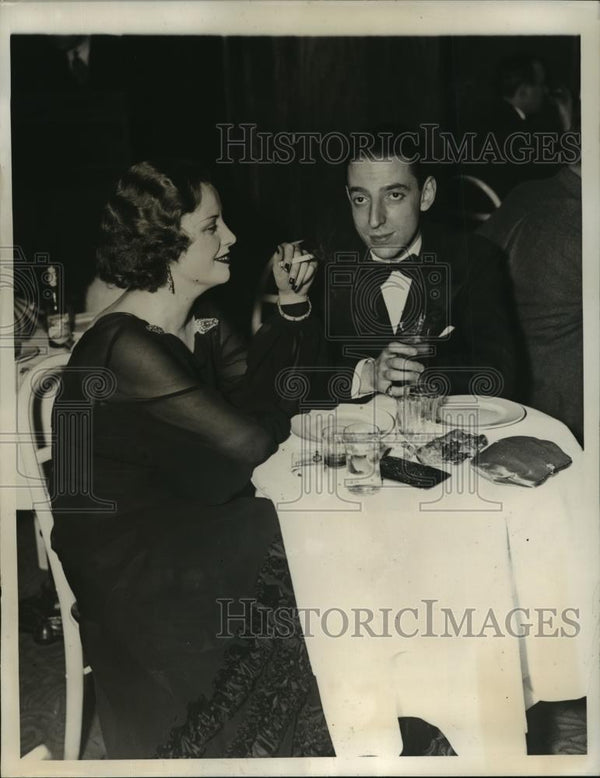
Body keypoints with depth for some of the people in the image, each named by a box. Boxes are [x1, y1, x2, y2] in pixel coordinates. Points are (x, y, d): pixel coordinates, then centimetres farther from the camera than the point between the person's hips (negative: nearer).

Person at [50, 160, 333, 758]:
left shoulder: (201, 323, 2)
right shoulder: (124, 346, -26)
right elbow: (247, 442, -27)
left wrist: (292, 305, -3)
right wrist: (289, 395, -5)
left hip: (184, 524, 8)